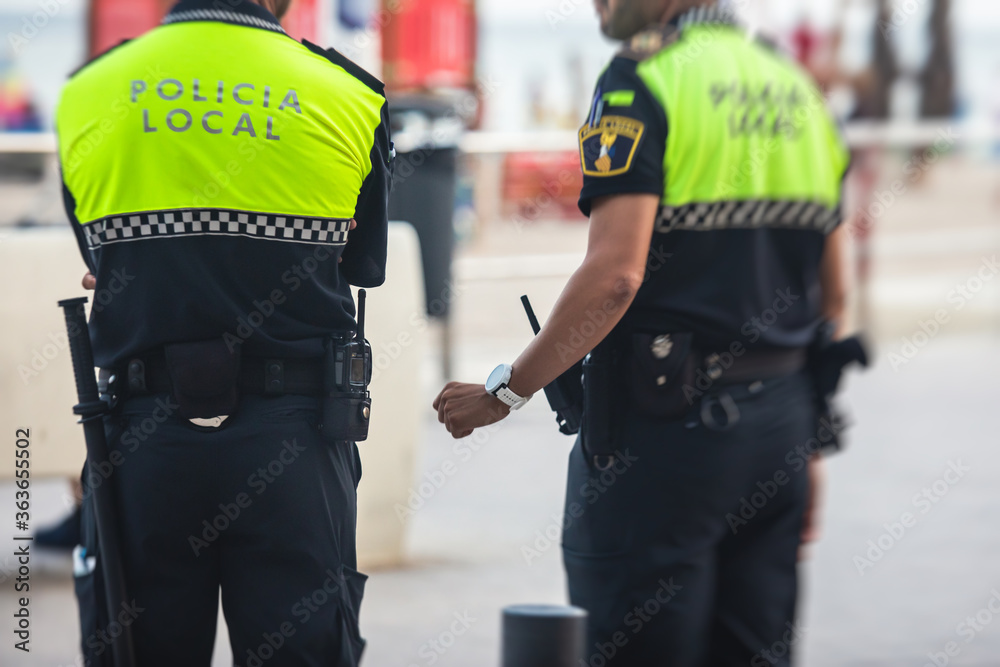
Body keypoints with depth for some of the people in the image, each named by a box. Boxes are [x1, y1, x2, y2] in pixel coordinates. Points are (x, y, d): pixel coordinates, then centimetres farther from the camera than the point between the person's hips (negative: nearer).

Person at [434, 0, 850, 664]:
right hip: (781, 421, 7)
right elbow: (831, 294, 17)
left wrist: (505, 391, -13)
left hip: (665, 421, -7)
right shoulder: (794, 84, 14)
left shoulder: (643, 81, -10)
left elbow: (614, 275, -21)